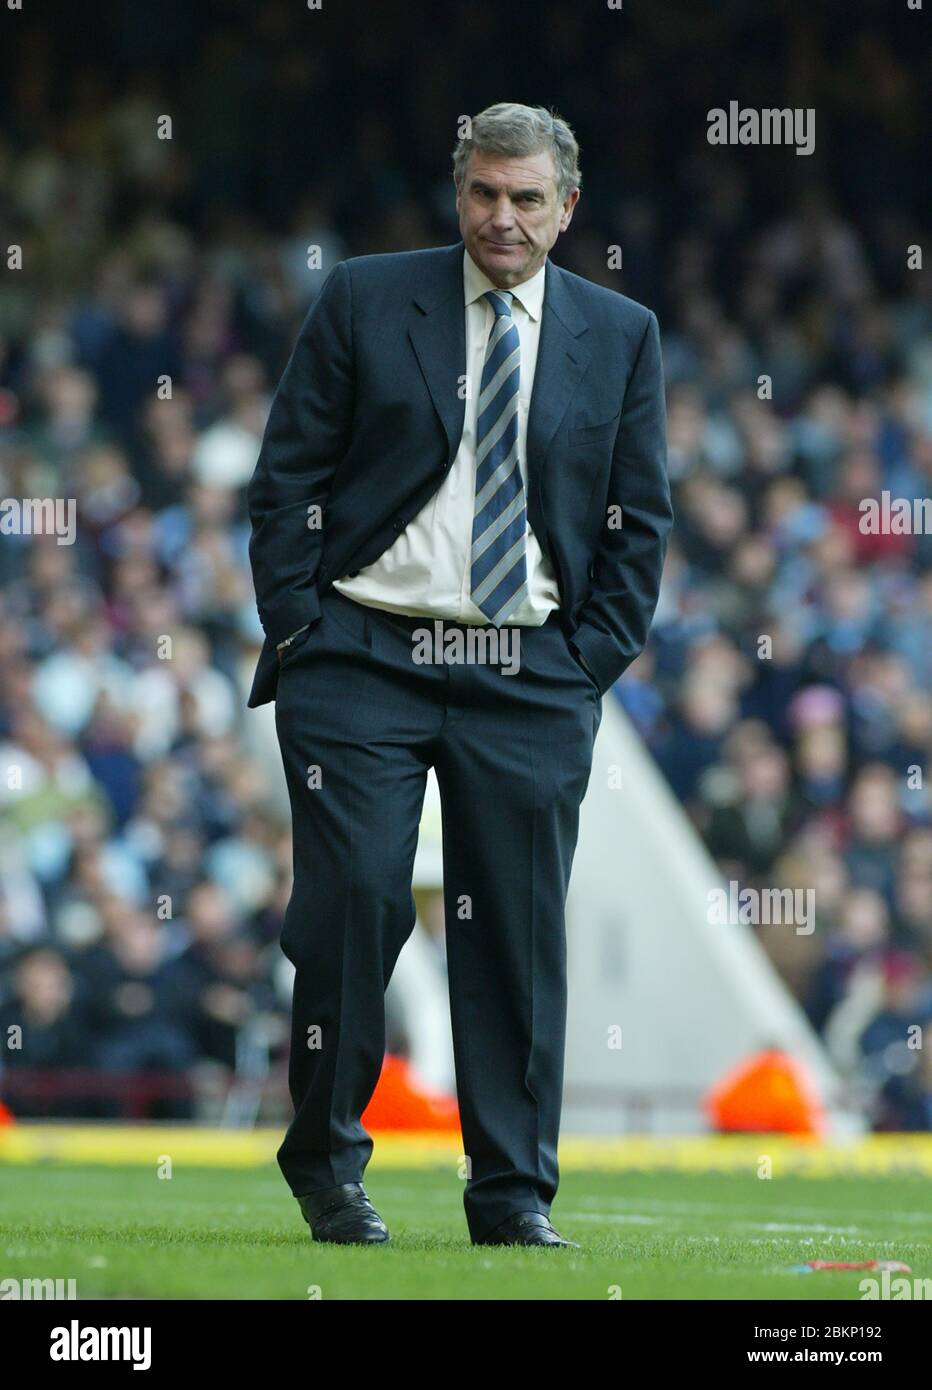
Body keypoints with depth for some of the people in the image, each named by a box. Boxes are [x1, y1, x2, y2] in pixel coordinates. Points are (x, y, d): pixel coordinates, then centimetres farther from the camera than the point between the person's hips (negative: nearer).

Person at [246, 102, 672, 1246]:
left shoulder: (621, 335, 10)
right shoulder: (363, 301, 4)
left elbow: (639, 516, 12)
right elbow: (286, 475, 4)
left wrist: (596, 656, 2)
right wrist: (298, 628, -3)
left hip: (532, 678, 2)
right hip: (362, 657, -2)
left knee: (520, 927, 0)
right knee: (352, 902, -9)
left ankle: (512, 1193, 7)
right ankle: (327, 1168, 5)